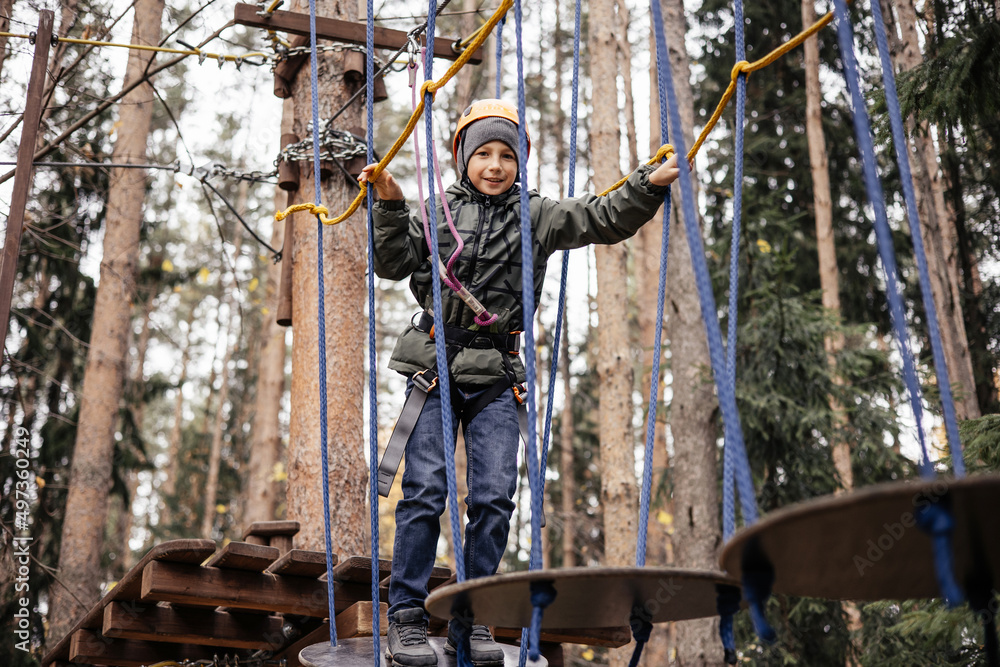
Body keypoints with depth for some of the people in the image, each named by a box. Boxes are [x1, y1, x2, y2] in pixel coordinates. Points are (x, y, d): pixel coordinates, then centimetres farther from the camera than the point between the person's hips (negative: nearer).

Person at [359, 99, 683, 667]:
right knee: (424, 491, -5)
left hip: (496, 375, 1)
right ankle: (407, 618, 2)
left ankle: (471, 620, 9)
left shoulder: (538, 216, 11)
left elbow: (603, 220, 1)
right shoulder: (437, 213, 9)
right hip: (434, 367, -1)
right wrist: (390, 205, -9)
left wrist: (649, 185, -13)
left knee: (494, 496, -3)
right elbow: (393, 265, 3)